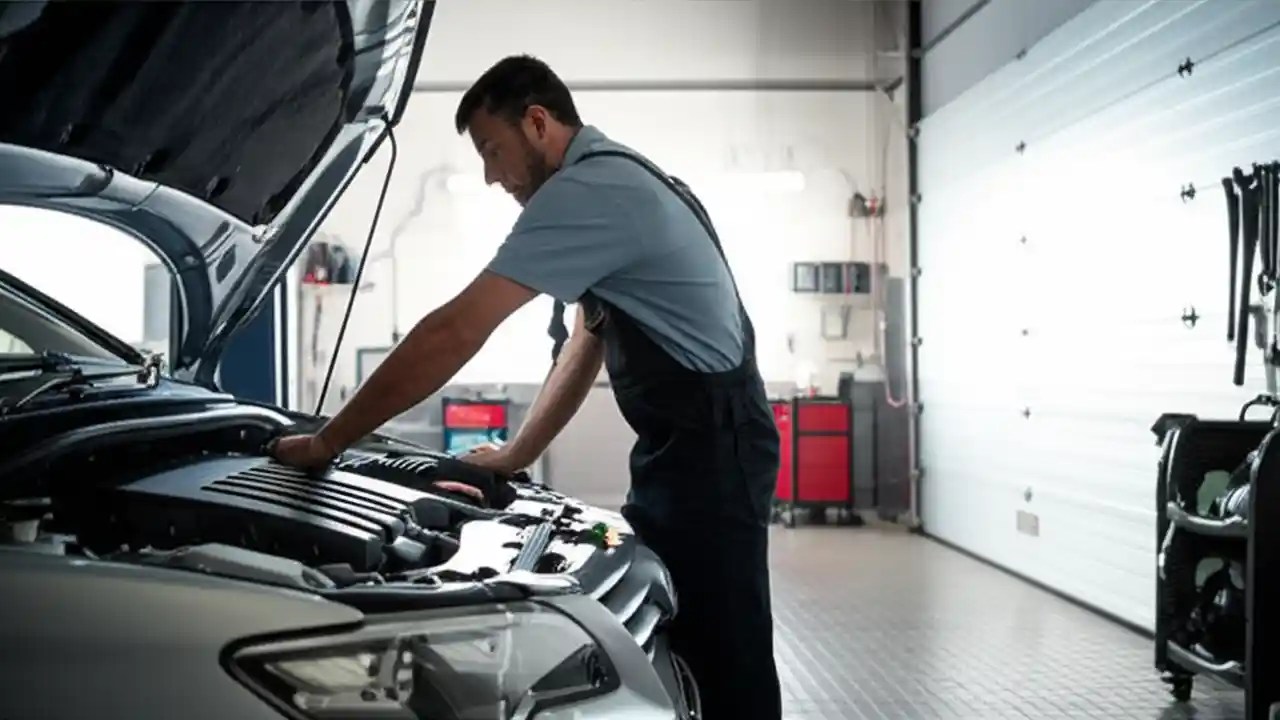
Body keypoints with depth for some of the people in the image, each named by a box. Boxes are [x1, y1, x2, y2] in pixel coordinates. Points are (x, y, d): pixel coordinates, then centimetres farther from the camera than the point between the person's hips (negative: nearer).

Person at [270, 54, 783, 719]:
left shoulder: (586, 190, -18)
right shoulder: (615, 183, 16)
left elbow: (456, 331, -21)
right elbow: (588, 340, 20)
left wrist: (326, 442, -16)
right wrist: (515, 456, 17)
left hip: (711, 446, -10)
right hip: (685, 443, 10)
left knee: (725, 663, -4)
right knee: (679, 650, 14)